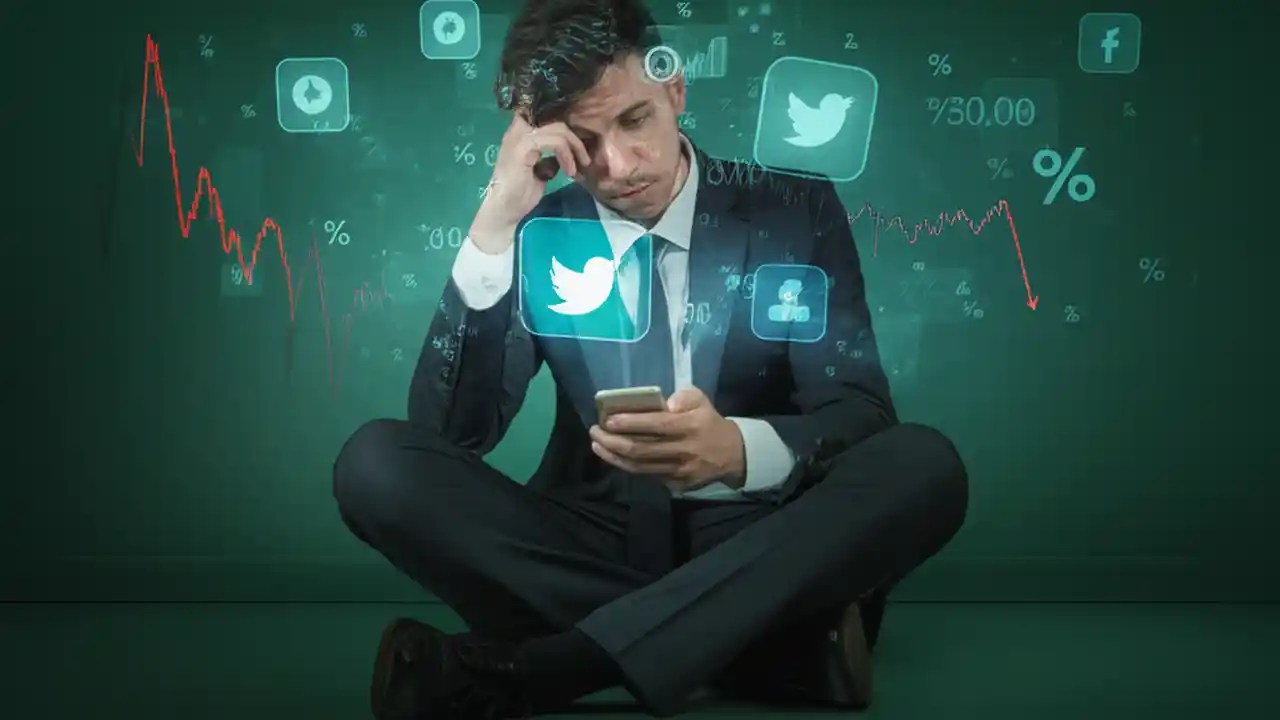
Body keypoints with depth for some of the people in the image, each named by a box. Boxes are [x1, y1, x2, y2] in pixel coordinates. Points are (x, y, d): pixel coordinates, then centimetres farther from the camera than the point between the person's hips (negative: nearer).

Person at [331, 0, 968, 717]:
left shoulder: (796, 211, 2)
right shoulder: (540, 236, 5)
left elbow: (862, 413, -6)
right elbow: (449, 435, -5)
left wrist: (739, 449, -30)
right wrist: (496, 226, -16)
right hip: (596, 543, 1)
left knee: (924, 465, -29)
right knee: (375, 460, -21)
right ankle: (787, 641, -26)